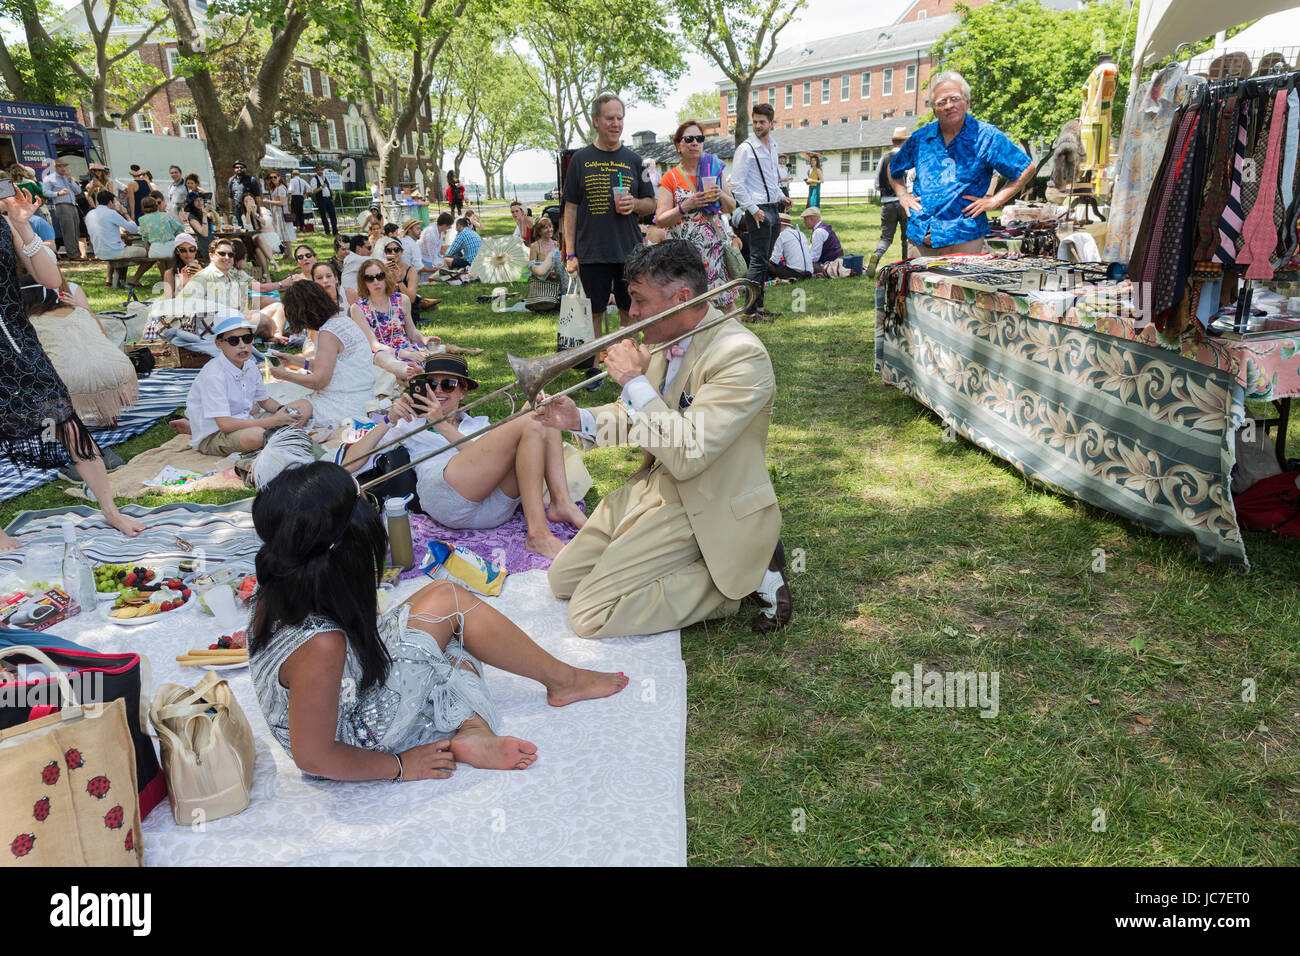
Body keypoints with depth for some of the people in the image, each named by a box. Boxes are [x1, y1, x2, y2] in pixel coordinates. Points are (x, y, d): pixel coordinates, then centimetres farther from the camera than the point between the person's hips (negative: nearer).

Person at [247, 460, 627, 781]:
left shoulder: (278, 592, -15)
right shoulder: (321, 646, -38)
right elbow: (313, 757, -27)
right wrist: (401, 766, -14)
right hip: (355, 739, -8)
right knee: (448, 602, -8)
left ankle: (473, 730, -3)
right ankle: (564, 679, 11)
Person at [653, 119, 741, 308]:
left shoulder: (715, 169, 11)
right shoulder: (671, 178, 2)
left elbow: (731, 208, 15)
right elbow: (660, 219, -4)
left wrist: (721, 195, -7)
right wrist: (686, 206, -18)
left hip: (716, 243, 3)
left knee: (726, 303, 1)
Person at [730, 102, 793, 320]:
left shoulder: (773, 146, 15)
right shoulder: (746, 148, -9)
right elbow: (736, 183, -14)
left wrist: (781, 196, 13)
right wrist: (753, 209, -17)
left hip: (773, 209, 8)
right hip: (759, 211, -8)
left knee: (765, 260, 12)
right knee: (758, 261, -10)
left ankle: (759, 306, 19)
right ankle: (751, 311, -8)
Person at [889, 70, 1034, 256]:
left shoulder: (986, 136, 0)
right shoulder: (920, 138, 11)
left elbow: (1027, 169, 2)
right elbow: (893, 169, 28)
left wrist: (995, 200, -5)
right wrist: (902, 194, 12)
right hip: (918, 239, 4)